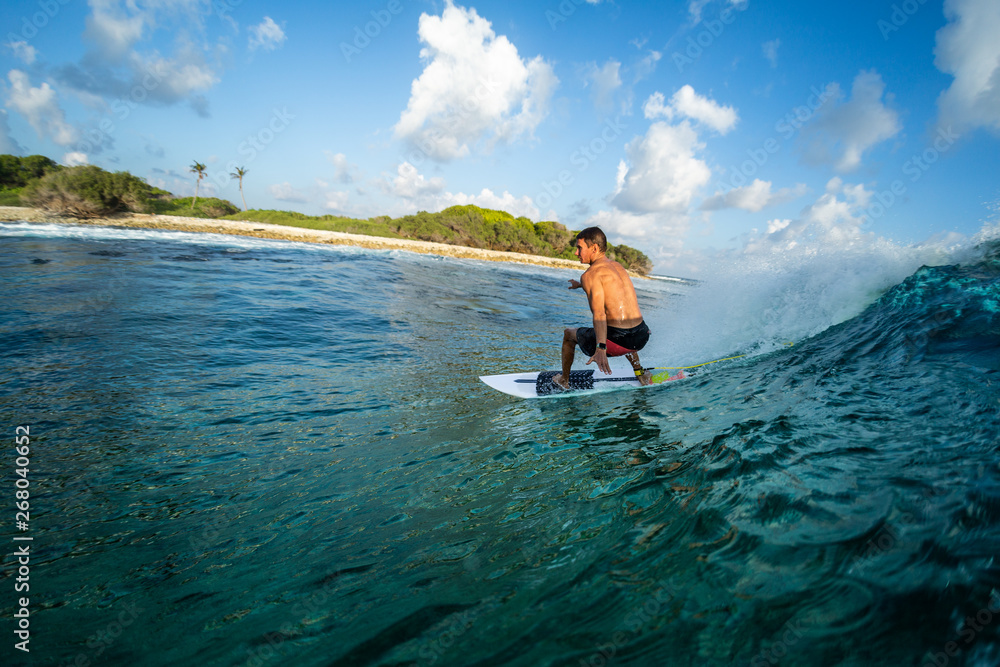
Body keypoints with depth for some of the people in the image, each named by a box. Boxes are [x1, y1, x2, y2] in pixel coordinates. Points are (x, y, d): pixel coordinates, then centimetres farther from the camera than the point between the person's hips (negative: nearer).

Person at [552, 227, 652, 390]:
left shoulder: (590, 274, -8)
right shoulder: (618, 266, 16)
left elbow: (599, 313, -23)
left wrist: (600, 349, -34)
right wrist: (581, 285, 59)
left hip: (618, 341, -7)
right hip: (641, 337, 7)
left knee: (569, 334, 20)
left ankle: (563, 381, 34)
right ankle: (639, 372, 38)